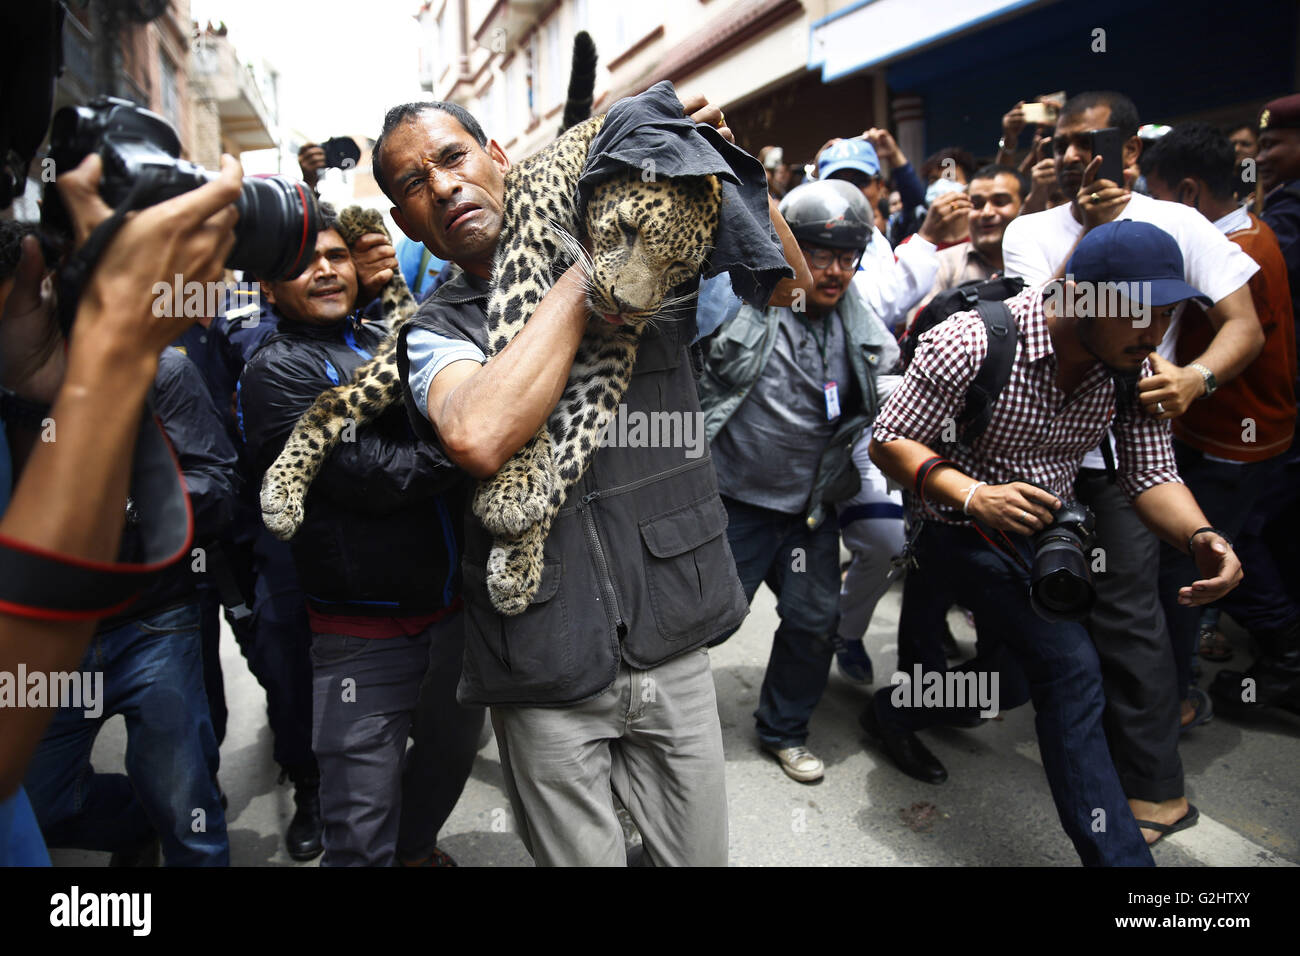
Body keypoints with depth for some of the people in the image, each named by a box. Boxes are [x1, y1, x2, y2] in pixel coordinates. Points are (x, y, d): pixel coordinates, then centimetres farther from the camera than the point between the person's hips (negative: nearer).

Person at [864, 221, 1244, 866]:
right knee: (1069, 668, -21)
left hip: (1041, 534, 7)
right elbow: (888, 443, -22)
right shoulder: (971, 345, -27)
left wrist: (1200, 537, -28)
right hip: (957, 529, -7)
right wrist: (975, 495, -38)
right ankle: (1117, 854, -6)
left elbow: (1149, 475, -7)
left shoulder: (1134, 365, -9)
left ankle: (894, 715, 52)